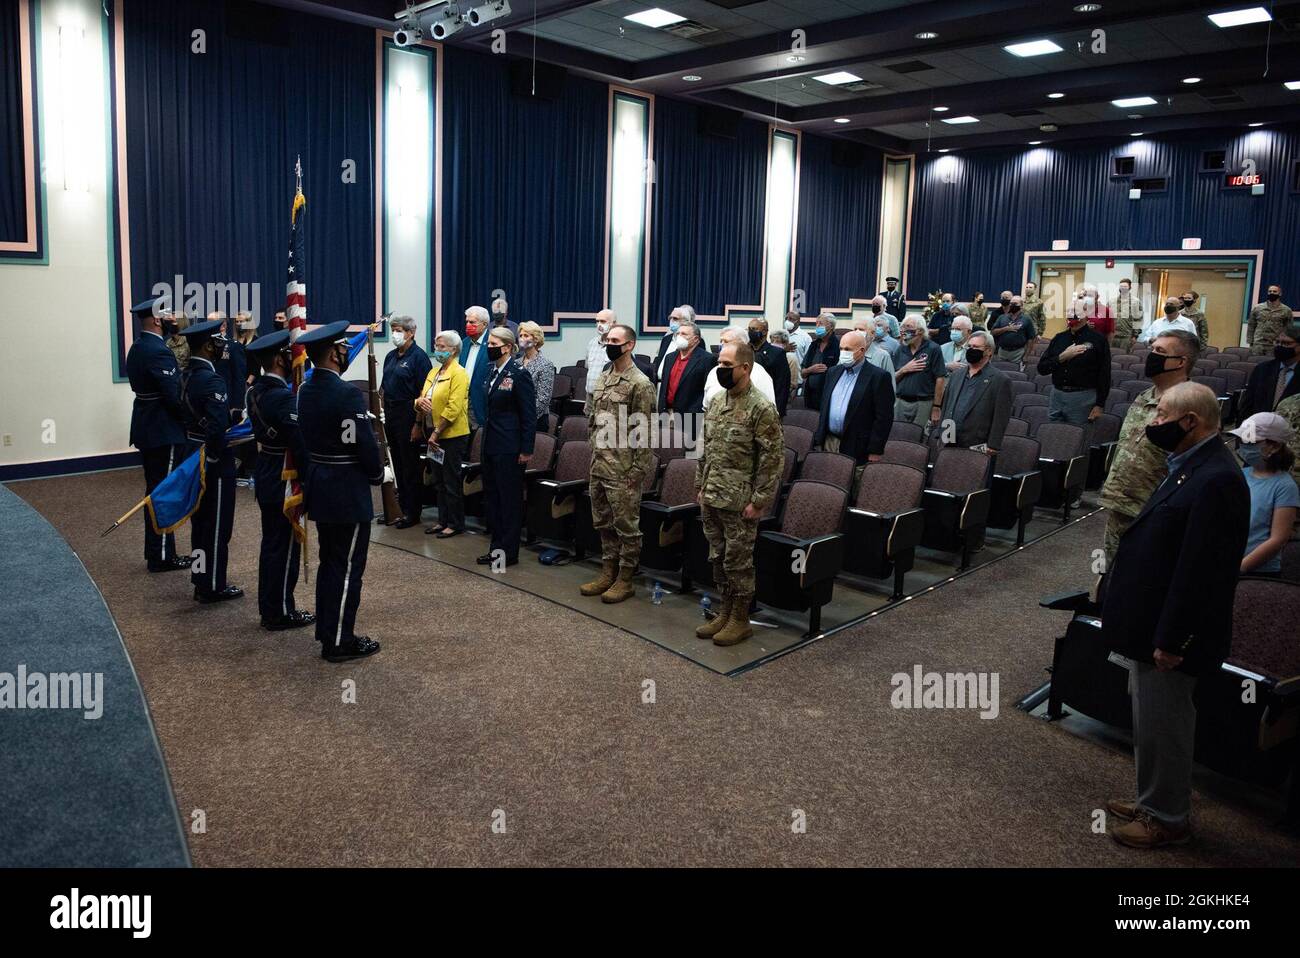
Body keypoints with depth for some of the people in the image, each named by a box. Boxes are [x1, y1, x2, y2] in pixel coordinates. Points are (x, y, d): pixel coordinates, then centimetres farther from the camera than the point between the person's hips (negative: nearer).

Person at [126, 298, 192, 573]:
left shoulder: (139, 347, 12)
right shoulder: (158, 351, -19)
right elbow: (176, 395, -22)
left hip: (148, 428, 10)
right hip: (164, 432, -10)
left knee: (156, 490, 16)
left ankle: (155, 551, 25)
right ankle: (162, 557, 5)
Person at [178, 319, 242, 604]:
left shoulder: (189, 376, 7)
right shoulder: (213, 380, -21)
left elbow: (189, 416, 11)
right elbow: (217, 427, -31)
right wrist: (217, 456, -16)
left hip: (197, 459, 9)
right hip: (216, 463, -9)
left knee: (201, 522, 17)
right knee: (217, 526, 1)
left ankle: (200, 578, 28)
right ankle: (212, 586, 10)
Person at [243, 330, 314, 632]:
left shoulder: (254, 391, 5)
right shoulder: (284, 397, -23)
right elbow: (299, 445, -23)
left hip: (265, 475, 9)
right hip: (285, 479, -9)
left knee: (271, 542, 18)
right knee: (285, 546, 2)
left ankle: (269, 606, 29)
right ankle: (280, 612, 12)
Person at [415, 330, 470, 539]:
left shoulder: (458, 373, -12)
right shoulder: (433, 372, 13)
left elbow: (453, 408, -20)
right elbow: (420, 399, 16)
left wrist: (436, 433, -18)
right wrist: (420, 402, -9)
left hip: (453, 435, -8)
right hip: (434, 435, 8)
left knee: (452, 483, 1)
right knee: (439, 482, 14)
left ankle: (456, 524, 11)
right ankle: (443, 521, 25)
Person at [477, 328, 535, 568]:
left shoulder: (519, 375, -13)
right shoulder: (493, 373, 11)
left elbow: (529, 415, -13)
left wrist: (526, 450, -15)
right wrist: (486, 438, 14)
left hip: (509, 448, -9)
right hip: (491, 446, 9)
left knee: (510, 499, 1)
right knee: (491, 497, 14)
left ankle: (509, 552, 10)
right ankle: (496, 547, 24)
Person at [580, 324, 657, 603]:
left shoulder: (640, 384, -12)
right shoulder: (602, 378, 12)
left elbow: (644, 432, -14)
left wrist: (637, 472, -16)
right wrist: (594, 456, 15)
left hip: (623, 469, -8)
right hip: (599, 465, 8)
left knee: (626, 525, 2)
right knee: (603, 523, 15)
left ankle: (625, 580, 11)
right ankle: (608, 573, 26)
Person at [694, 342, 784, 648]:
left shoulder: (762, 409, -15)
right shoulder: (715, 402, 9)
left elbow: (773, 459, -16)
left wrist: (758, 501, -17)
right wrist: (700, 486, 15)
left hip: (739, 503, -7)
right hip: (711, 499, 7)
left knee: (738, 562, 3)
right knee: (718, 559, 16)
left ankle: (740, 619, 17)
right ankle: (724, 613, 29)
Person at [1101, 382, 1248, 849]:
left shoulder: (1216, 479, -25)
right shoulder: (1192, 465, 8)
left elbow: (1199, 571, -26)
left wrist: (1170, 640, -22)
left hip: (1169, 630, -10)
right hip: (1151, 621, 10)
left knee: (1162, 725, 7)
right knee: (1151, 720, 22)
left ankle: (1167, 817, 26)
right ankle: (1152, 799, 39)